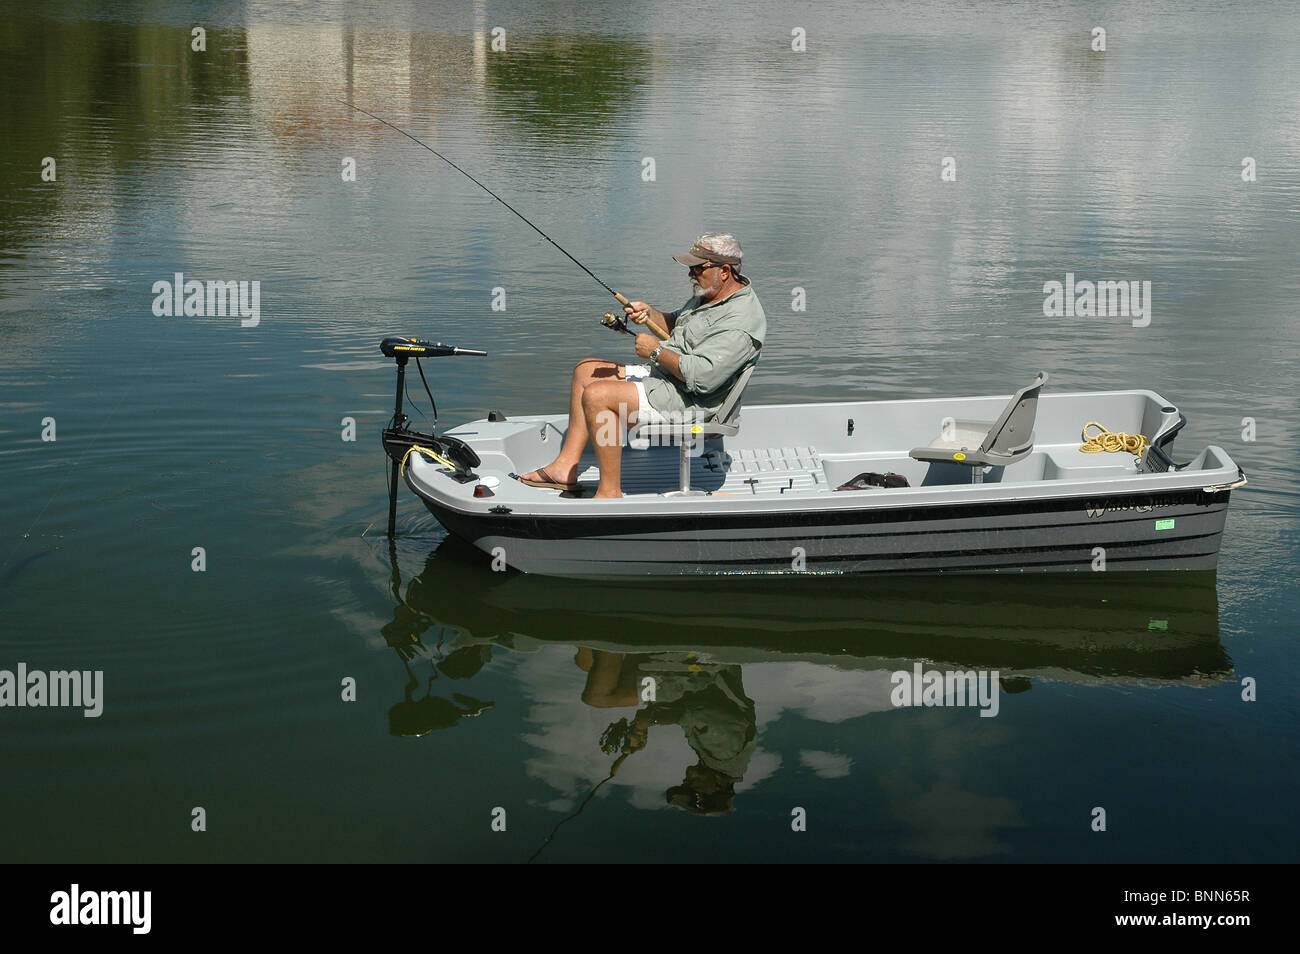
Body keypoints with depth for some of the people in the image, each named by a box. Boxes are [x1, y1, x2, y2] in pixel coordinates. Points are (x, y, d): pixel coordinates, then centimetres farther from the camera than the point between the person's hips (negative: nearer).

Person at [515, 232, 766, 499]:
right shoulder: (708, 292, 10)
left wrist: (656, 351, -19)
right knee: (586, 370, 16)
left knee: (596, 396, -24)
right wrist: (650, 314, 3)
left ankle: (610, 491, -15)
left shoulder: (741, 321, -23)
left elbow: (702, 376, -31)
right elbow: (675, 324, 25)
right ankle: (565, 467, 11)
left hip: (687, 401, -12)